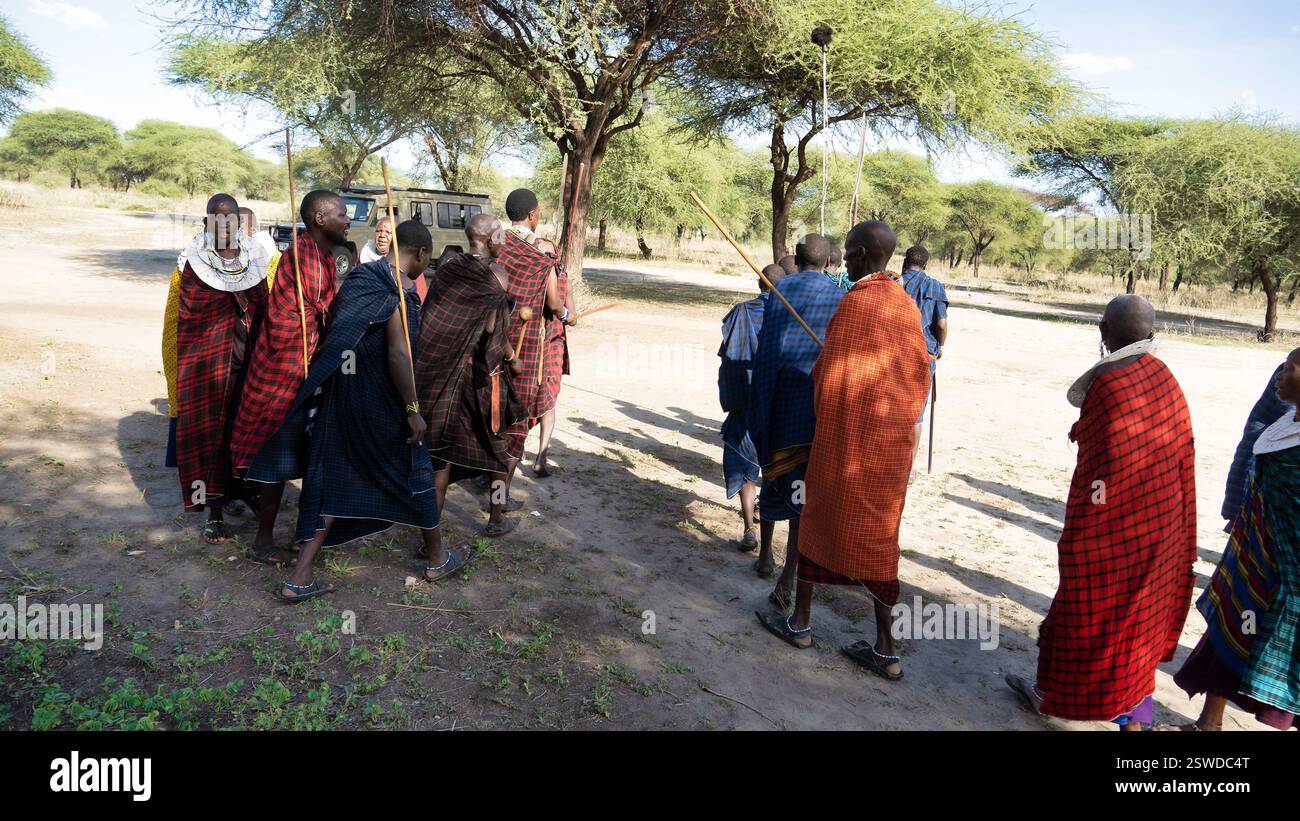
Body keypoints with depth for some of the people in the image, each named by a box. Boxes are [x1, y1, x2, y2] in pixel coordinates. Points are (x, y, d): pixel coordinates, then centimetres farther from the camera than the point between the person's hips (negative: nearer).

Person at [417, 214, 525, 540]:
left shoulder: (446, 268, 2)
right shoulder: (496, 277, -13)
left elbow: (431, 318, 4)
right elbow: (495, 329, -14)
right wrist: (510, 354, 3)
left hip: (442, 366, 5)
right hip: (484, 370, -4)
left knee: (445, 438, 11)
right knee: (495, 441, 13)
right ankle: (496, 518, 23)